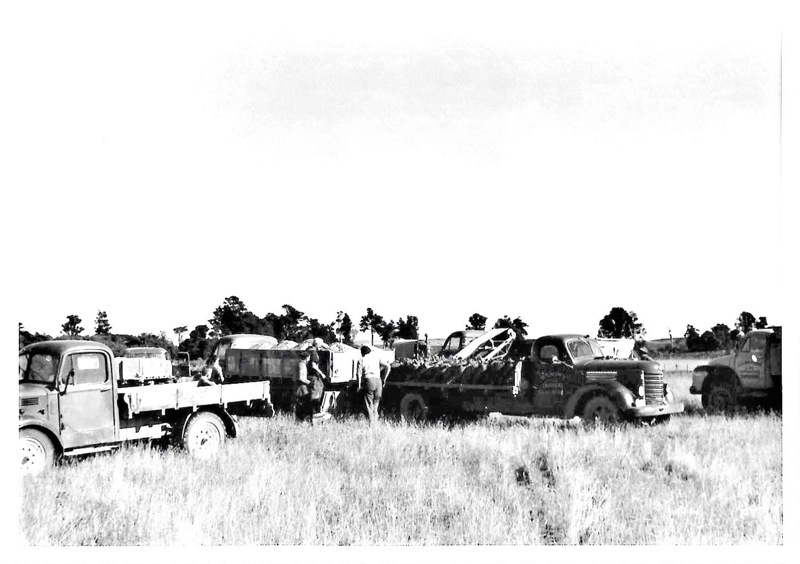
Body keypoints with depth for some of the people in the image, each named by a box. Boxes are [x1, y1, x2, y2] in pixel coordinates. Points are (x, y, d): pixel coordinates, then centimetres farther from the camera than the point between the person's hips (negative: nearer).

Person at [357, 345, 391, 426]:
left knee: (369, 404, 2)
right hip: (378, 380, 3)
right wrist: (384, 379, 12)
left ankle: (371, 423, -6)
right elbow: (388, 367, 4)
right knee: (376, 403, 14)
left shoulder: (362, 360, 10)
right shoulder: (377, 357, 14)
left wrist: (359, 386, 4)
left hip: (368, 380, -3)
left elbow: (359, 374, -1)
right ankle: (376, 422, 9)